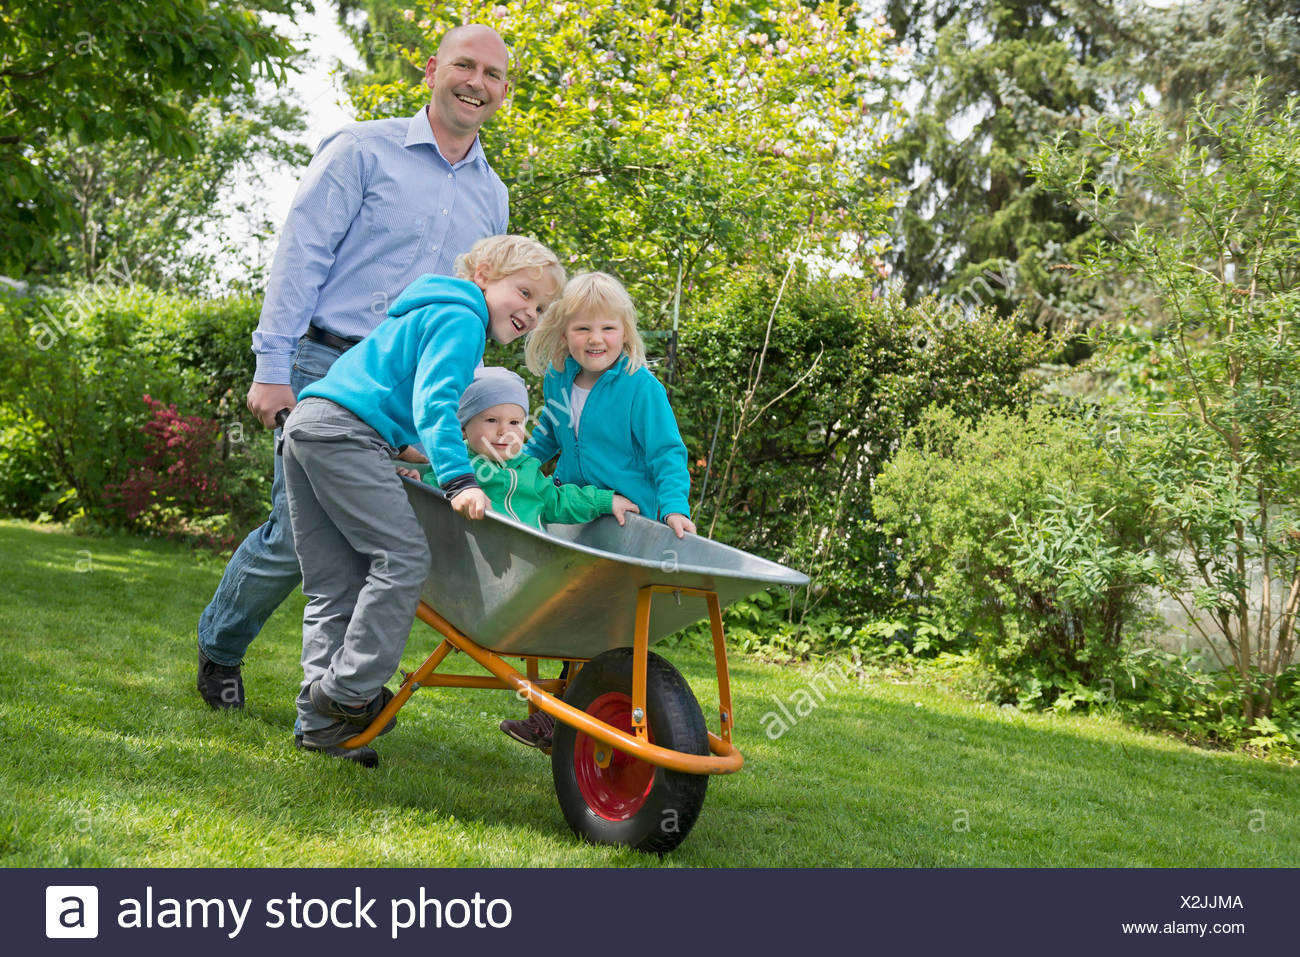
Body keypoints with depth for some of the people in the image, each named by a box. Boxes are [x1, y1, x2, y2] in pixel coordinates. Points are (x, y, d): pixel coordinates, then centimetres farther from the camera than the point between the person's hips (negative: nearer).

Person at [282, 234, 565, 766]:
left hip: (307, 423, 11)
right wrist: (458, 478, -25)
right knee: (404, 556, -13)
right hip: (346, 430, -11)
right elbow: (433, 402, -16)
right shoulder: (461, 319, -3)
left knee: (335, 585, 7)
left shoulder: (430, 313, 30)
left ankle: (322, 720, 6)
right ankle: (348, 688, -11)